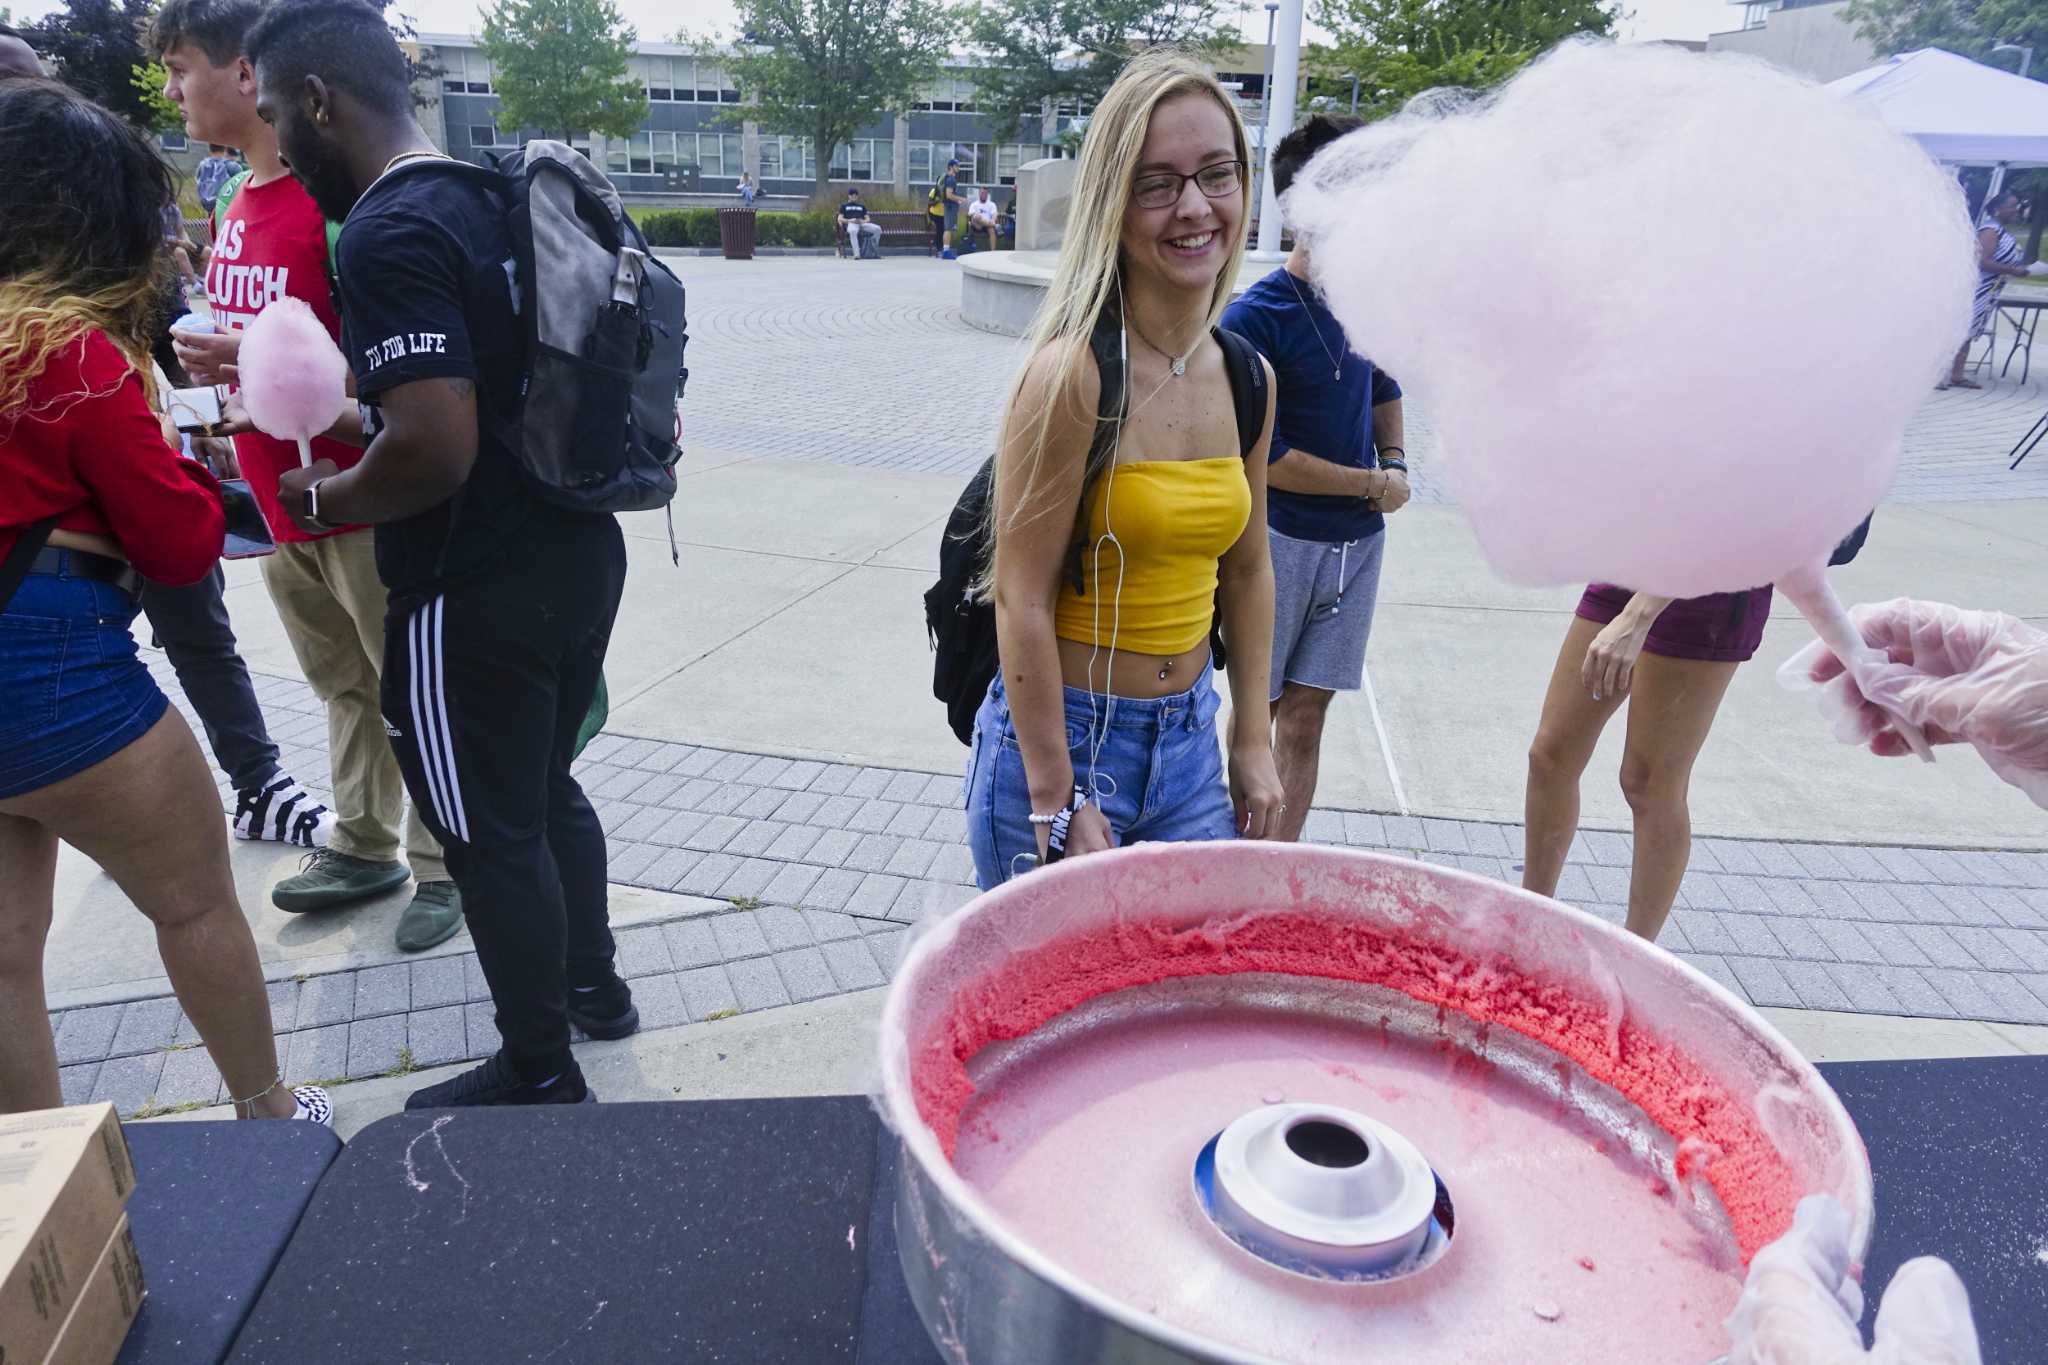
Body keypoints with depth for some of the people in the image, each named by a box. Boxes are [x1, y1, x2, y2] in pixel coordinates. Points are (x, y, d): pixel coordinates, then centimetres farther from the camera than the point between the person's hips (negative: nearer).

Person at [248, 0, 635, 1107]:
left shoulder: (388, 235, -20)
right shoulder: (487, 198, 10)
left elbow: (435, 449, -28)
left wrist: (322, 499, -10)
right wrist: (352, 415, 17)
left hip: (476, 597, -9)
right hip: (575, 555, 9)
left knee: (491, 833, 7)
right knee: (546, 785, 25)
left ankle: (539, 1075, 26)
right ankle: (591, 981, 44)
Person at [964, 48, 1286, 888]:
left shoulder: (1248, 377, 2)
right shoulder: (1075, 372, -19)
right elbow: (1023, 603, -18)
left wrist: (1253, 740, 9)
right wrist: (1059, 807, -16)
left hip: (1189, 740, 6)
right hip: (1063, 736, -6)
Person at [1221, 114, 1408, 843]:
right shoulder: (1254, 317, -15)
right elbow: (1266, 460, -17)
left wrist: (1395, 459, 7)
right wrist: (1375, 485, -8)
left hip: (1357, 539, 6)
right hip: (1281, 537, -5)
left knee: (1306, 712, 10)